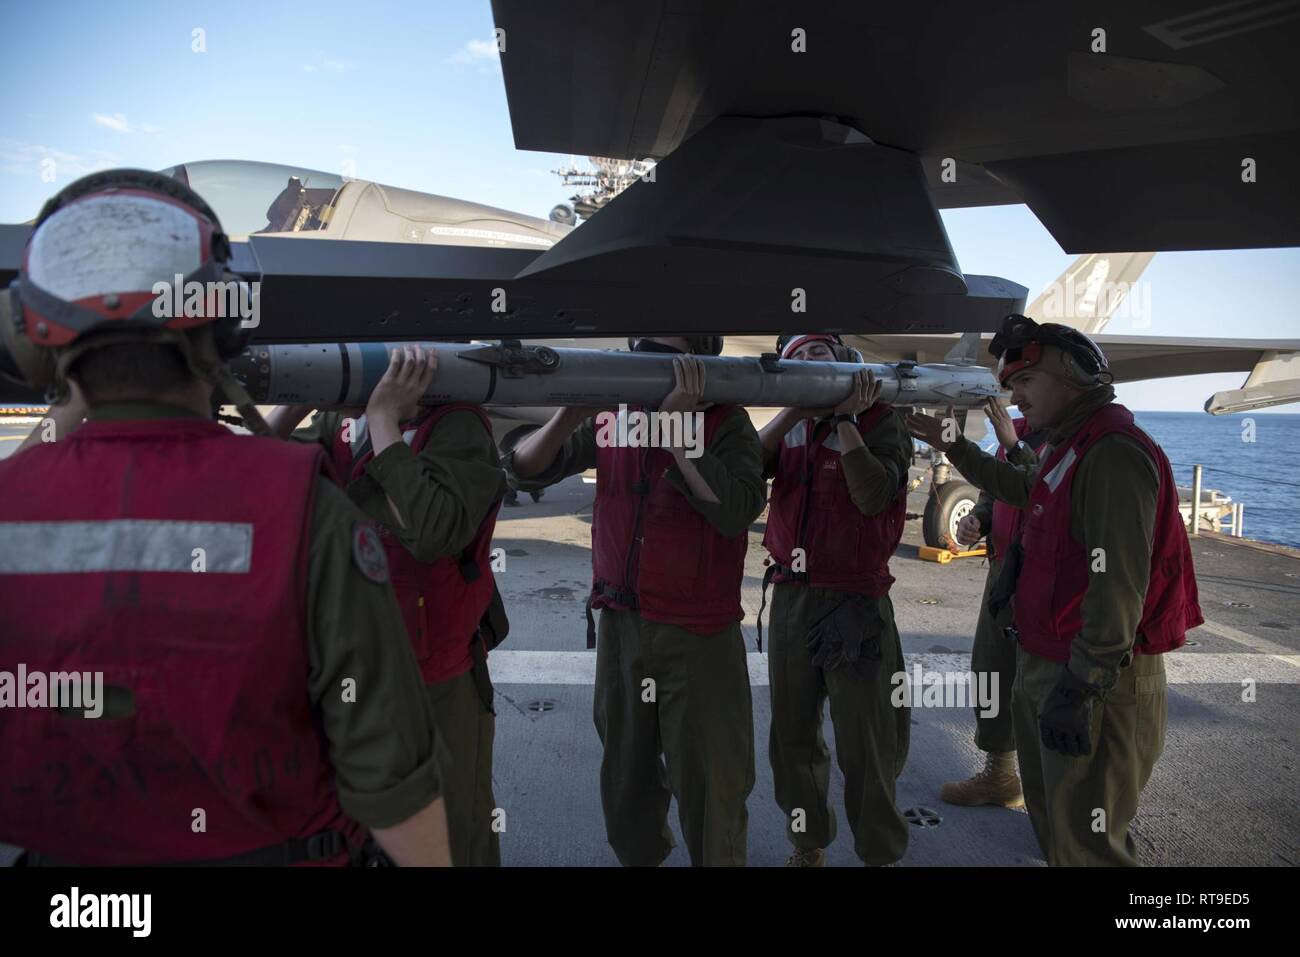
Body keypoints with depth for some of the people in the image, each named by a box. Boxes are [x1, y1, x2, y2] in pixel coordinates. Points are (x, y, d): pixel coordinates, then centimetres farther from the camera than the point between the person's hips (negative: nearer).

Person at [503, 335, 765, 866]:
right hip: (619, 623, 4)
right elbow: (523, 471, -4)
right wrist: (568, 416, -21)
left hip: (698, 637, -4)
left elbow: (737, 512, -26)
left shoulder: (725, 423, -10)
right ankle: (637, 855, 41)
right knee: (625, 769, 18)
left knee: (707, 782, 5)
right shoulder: (611, 419, 0)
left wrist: (678, 426, -28)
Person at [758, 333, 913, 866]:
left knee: (865, 748, 3)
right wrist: (792, 411, -13)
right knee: (793, 735, 14)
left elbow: (874, 496, -21)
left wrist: (845, 419, -17)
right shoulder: (791, 427, 10)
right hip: (790, 596, 5)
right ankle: (808, 845, 32)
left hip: (854, 602, -5)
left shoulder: (880, 421, -3)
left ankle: (880, 853, 24)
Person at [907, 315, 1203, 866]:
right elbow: (1020, 487, 34)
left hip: (1095, 681, -10)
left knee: (1084, 843, 1)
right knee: (1050, 817, 24)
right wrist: (951, 446, 32)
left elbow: (1119, 584, -27)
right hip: (1042, 667, 10)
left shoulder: (1114, 453, -21)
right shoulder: (1069, 447, 12)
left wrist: (1081, 686, -26)